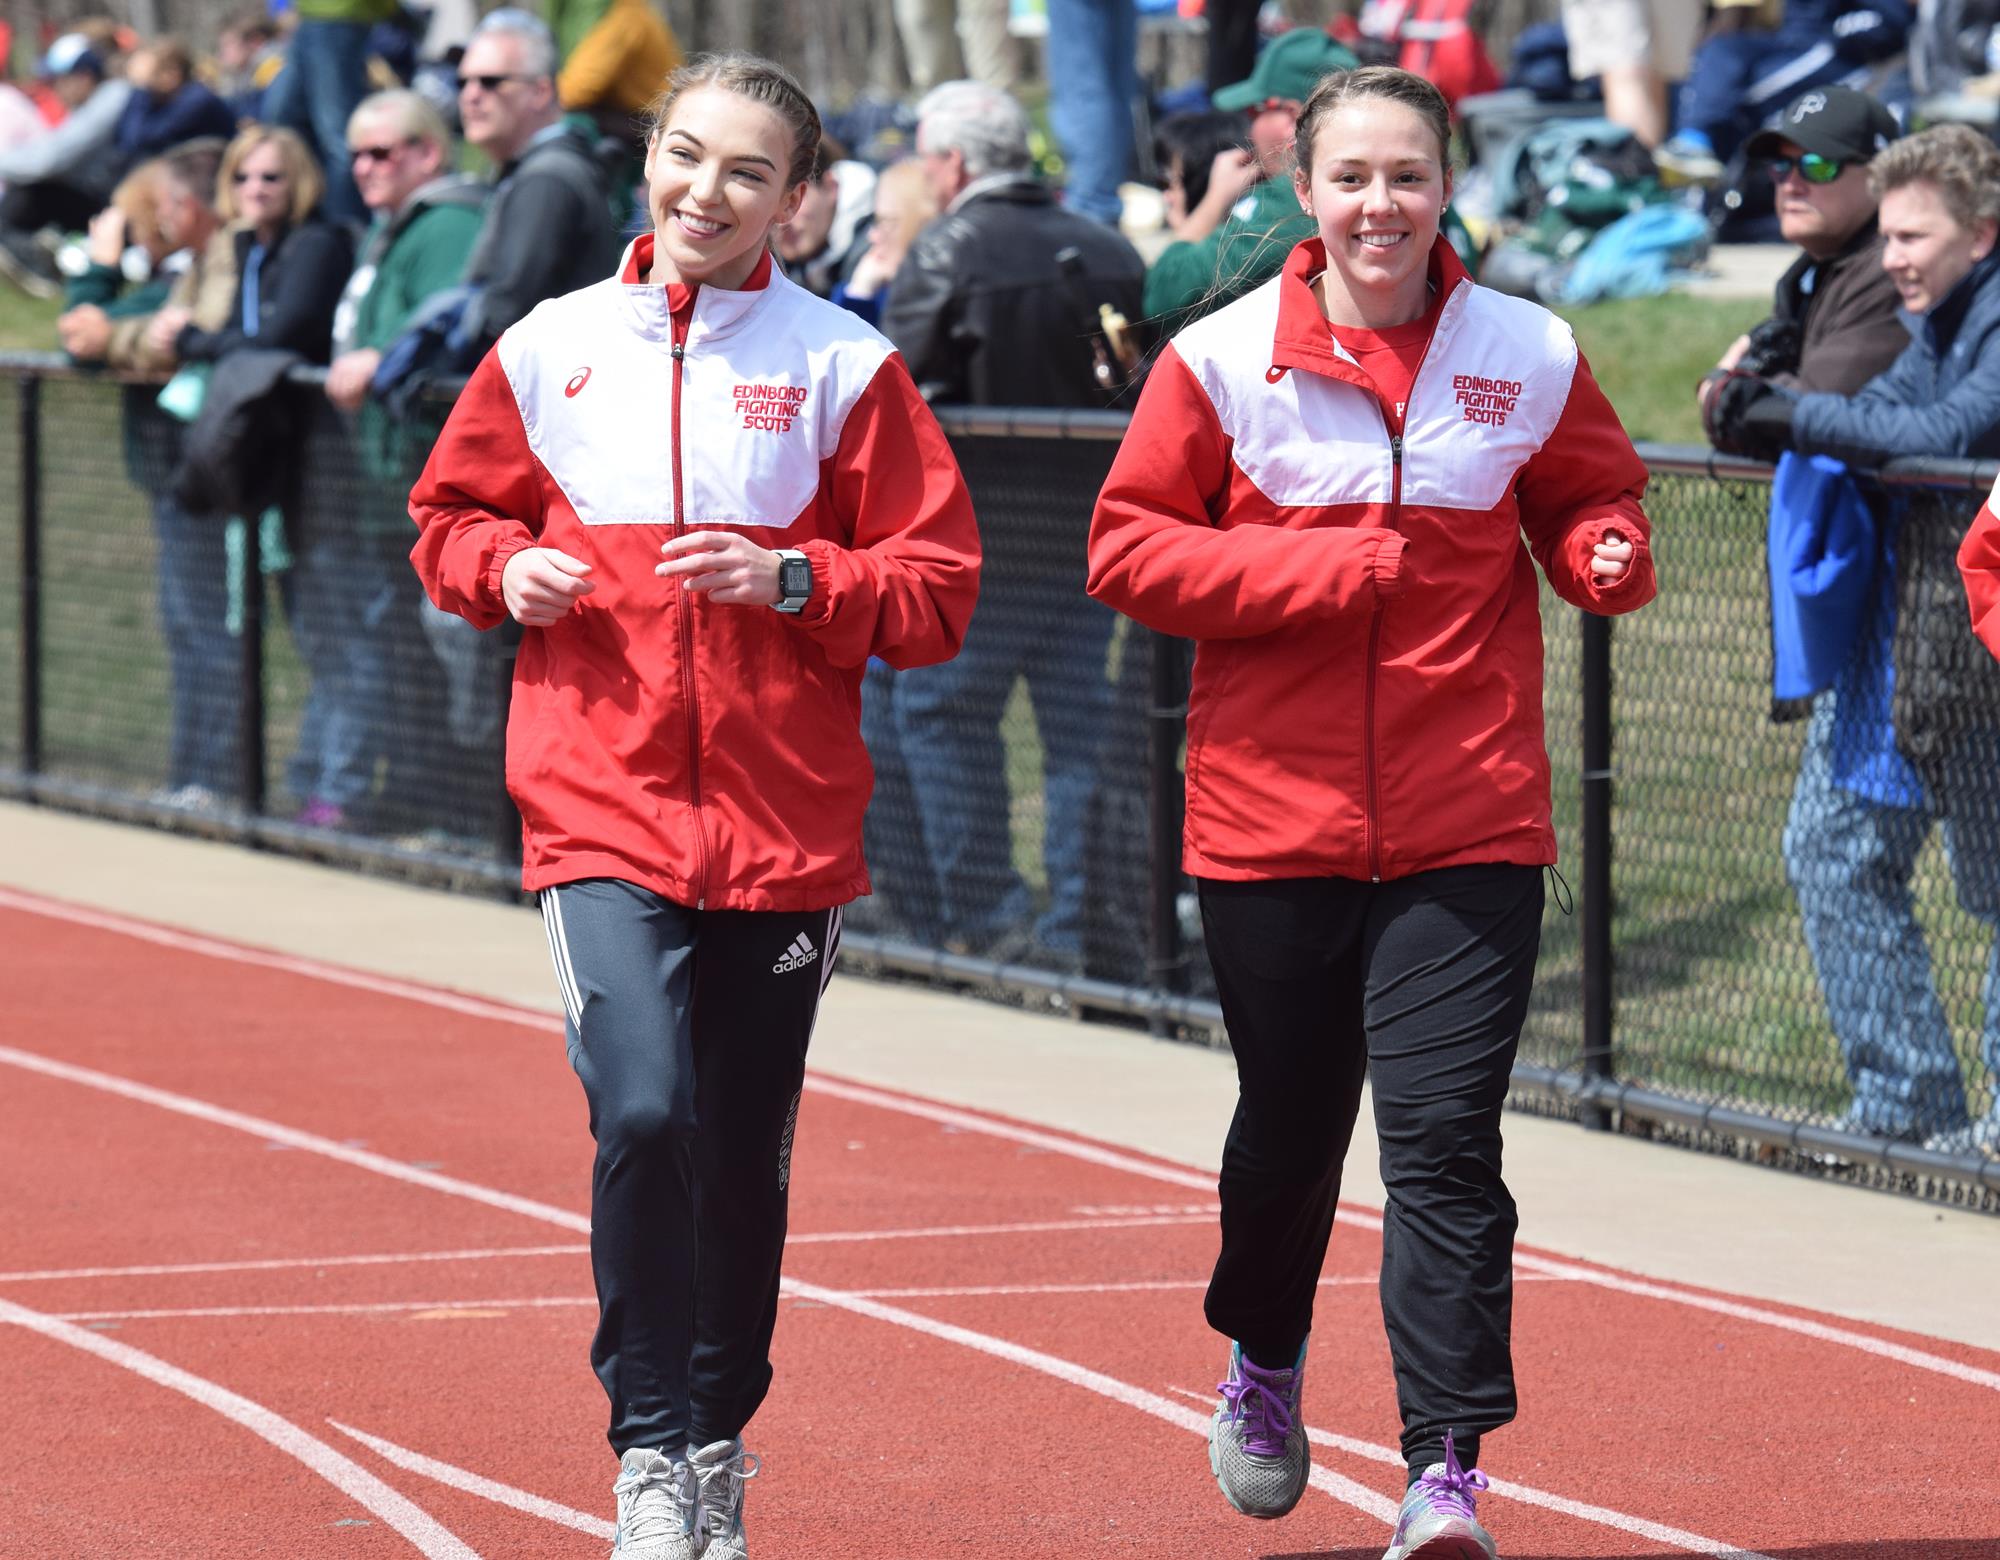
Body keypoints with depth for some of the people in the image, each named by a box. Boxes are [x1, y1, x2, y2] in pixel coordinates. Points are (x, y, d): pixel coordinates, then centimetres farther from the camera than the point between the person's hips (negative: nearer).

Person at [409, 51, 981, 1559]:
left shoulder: (843, 364, -1)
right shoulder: (553, 348, 5)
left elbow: (939, 590, 0)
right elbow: (448, 518, 18)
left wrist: (794, 581, -16)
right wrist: (507, 565, -4)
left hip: (785, 822, 0)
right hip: (601, 808, 0)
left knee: (745, 1154, 9)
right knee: (642, 1112, -18)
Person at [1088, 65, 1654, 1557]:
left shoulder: (1531, 356, 2)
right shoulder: (1223, 357, -3)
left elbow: (1591, 497, 16)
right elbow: (1128, 546, -1)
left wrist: (1604, 552, -8)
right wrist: (1323, 570, -13)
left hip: (1470, 826, 0)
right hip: (1274, 816, 0)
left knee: (1445, 1139, -10)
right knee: (1289, 1130, 15)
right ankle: (1263, 1361, 43)